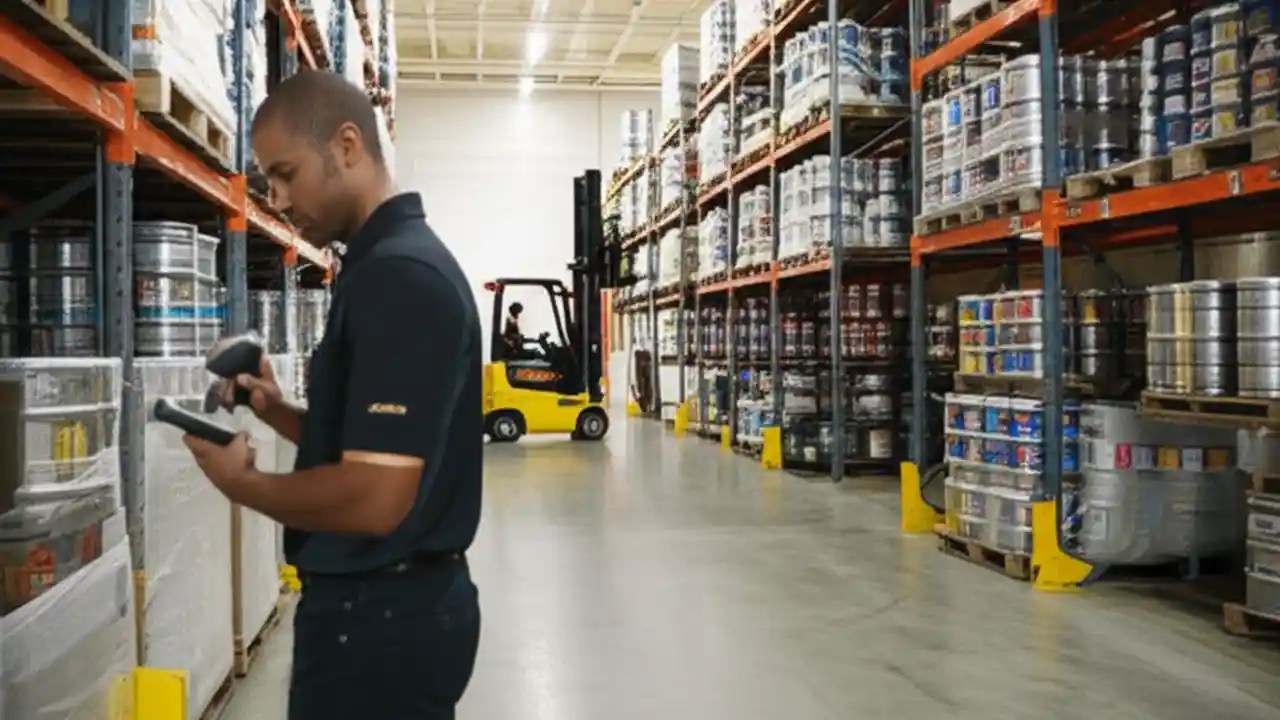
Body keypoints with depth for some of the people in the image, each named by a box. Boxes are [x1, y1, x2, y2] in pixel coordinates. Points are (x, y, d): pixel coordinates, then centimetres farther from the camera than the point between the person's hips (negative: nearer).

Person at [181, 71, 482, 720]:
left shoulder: (397, 276, -22)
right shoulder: (392, 262, 10)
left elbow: (372, 497, -28)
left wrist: (237, 481, -13)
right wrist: (279, 413, 3)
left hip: (380, 614, -10)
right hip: (396, 600, 10)